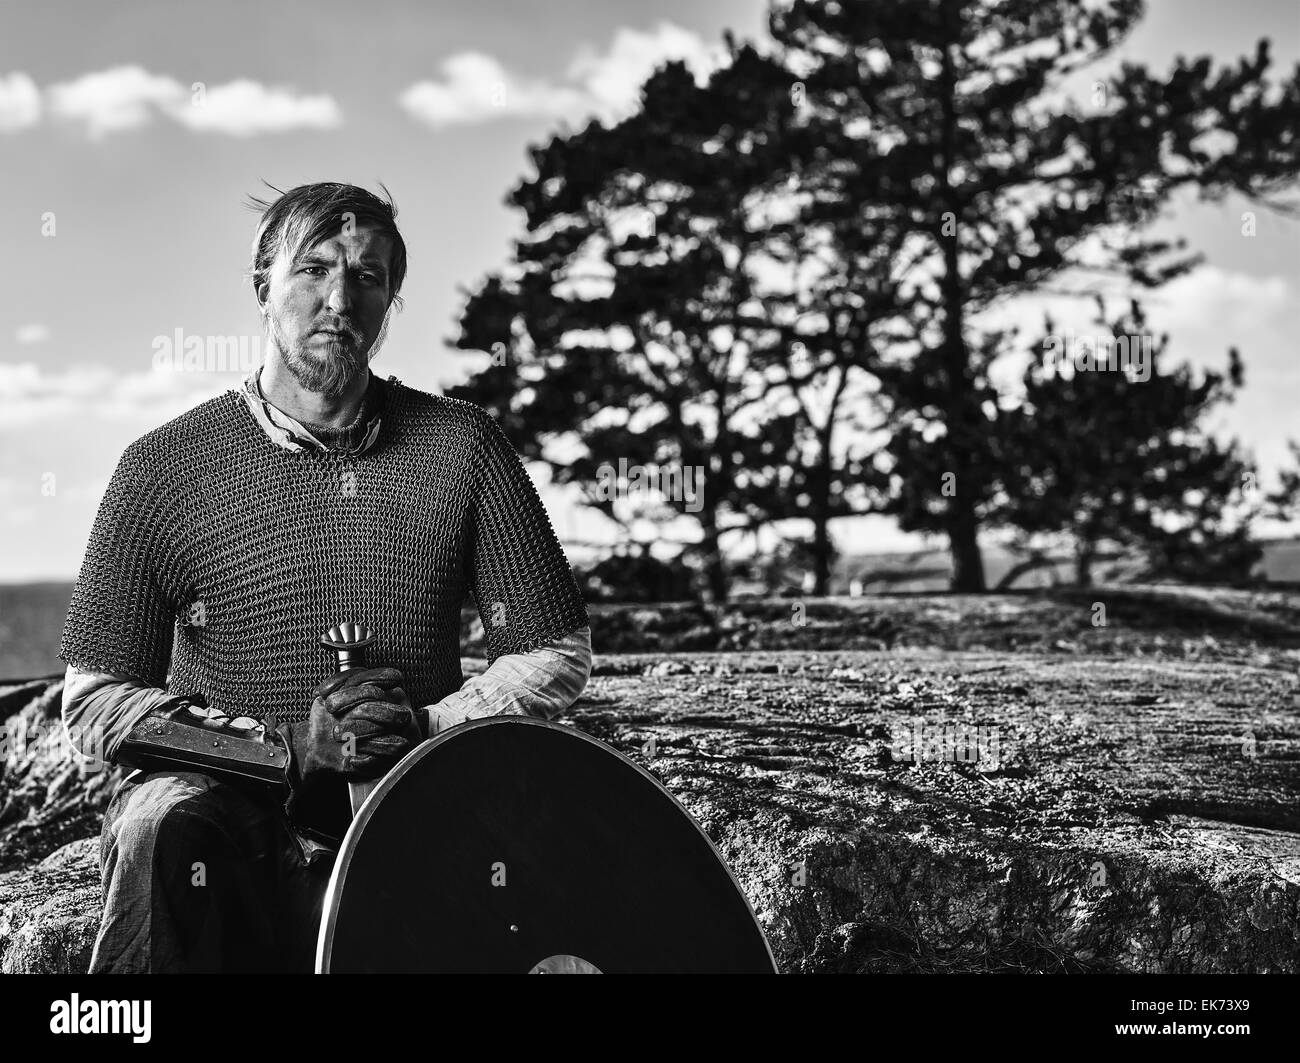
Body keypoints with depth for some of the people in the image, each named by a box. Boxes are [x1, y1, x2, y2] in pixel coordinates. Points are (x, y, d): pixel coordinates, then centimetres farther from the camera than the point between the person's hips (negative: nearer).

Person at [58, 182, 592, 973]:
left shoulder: (462, 447, 0)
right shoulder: (166, 468, -3)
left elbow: (558, 656, 4)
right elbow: (96, 699, -3)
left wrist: (428, 728, -14)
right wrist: (288, 746, -16)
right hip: (227, 828, -1)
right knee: (162, 826, -32)